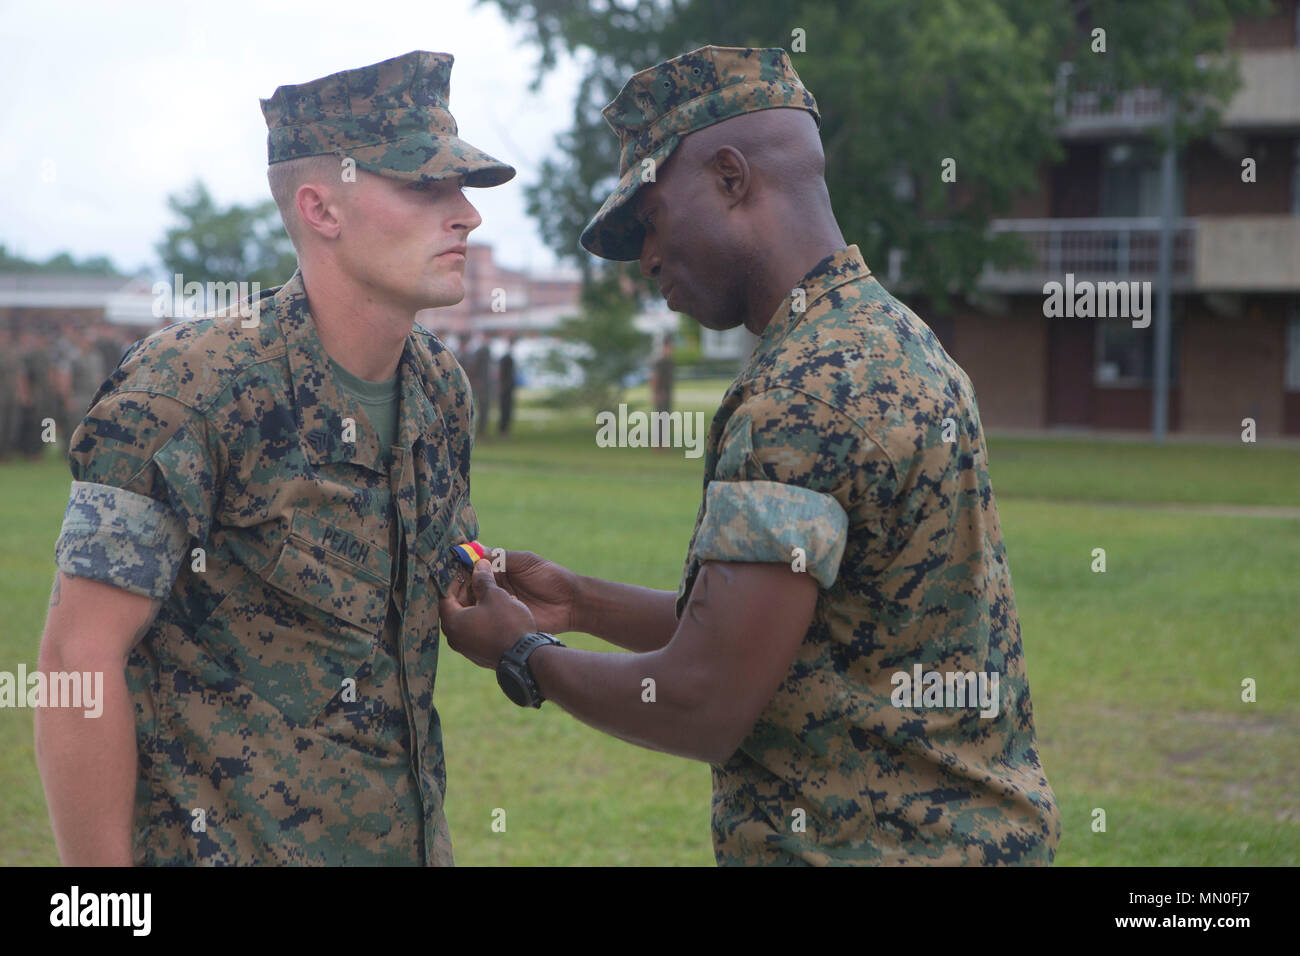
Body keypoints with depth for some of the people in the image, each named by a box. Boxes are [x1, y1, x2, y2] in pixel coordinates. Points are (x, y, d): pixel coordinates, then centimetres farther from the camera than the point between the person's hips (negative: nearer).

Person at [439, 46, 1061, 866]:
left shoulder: (805, 391, -20)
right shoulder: (892, 338, 11)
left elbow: (703, 710, -20)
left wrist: (524, 654, -4)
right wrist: (583, 603, 14)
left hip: (869, 844, -9)